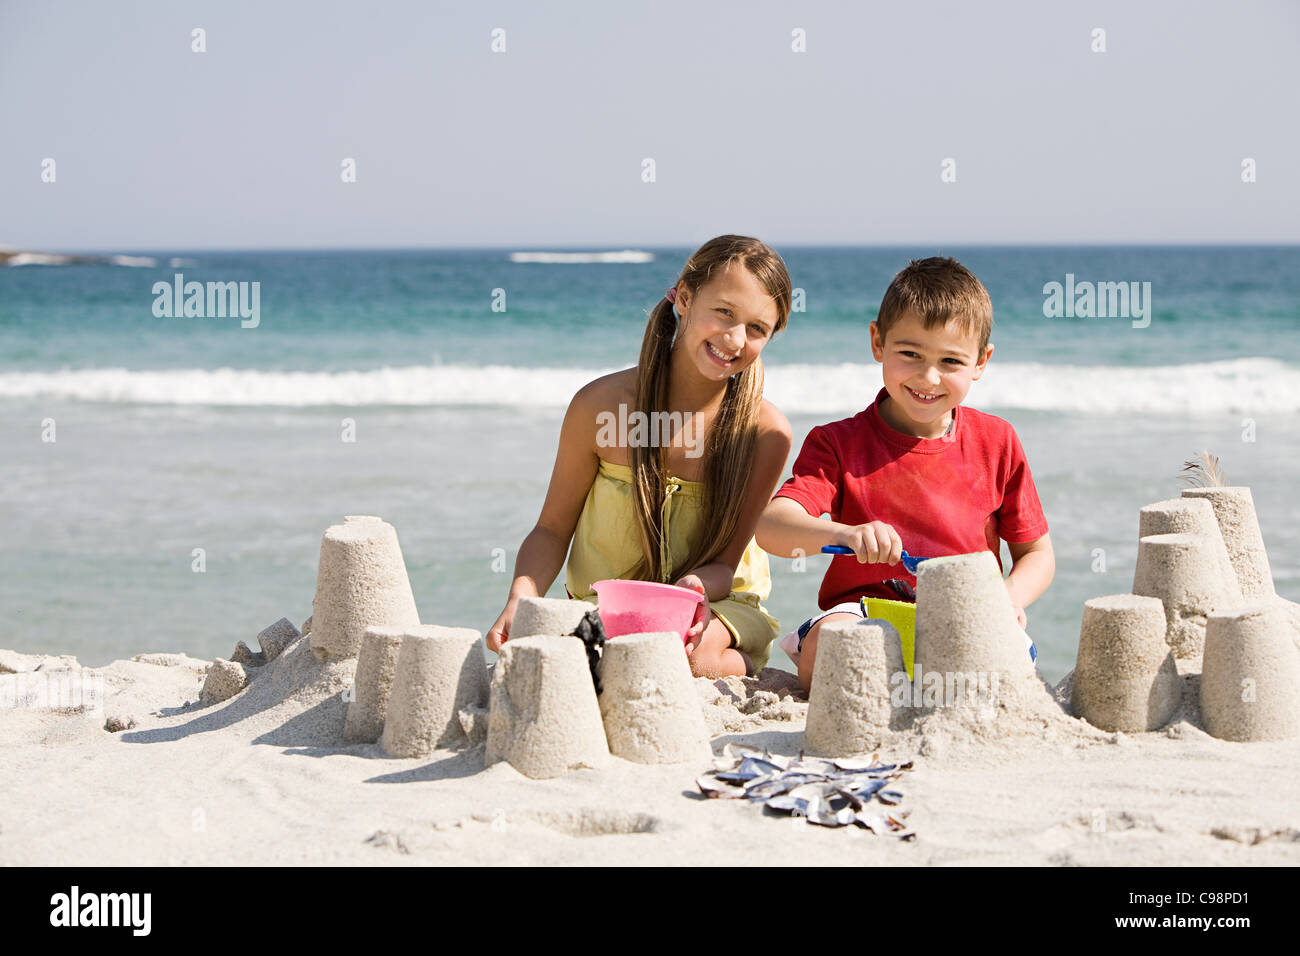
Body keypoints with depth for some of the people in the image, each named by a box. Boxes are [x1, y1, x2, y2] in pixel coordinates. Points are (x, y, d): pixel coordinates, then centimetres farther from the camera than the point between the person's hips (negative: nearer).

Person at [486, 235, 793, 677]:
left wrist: (694, 588, -34)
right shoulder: (600, 405, -12)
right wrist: (522, 598, -23)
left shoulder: (764, 431, -13)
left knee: (685, 655, -37)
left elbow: (725, 565, -9)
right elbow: (553, 529, -2)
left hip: (716, 605, -2)